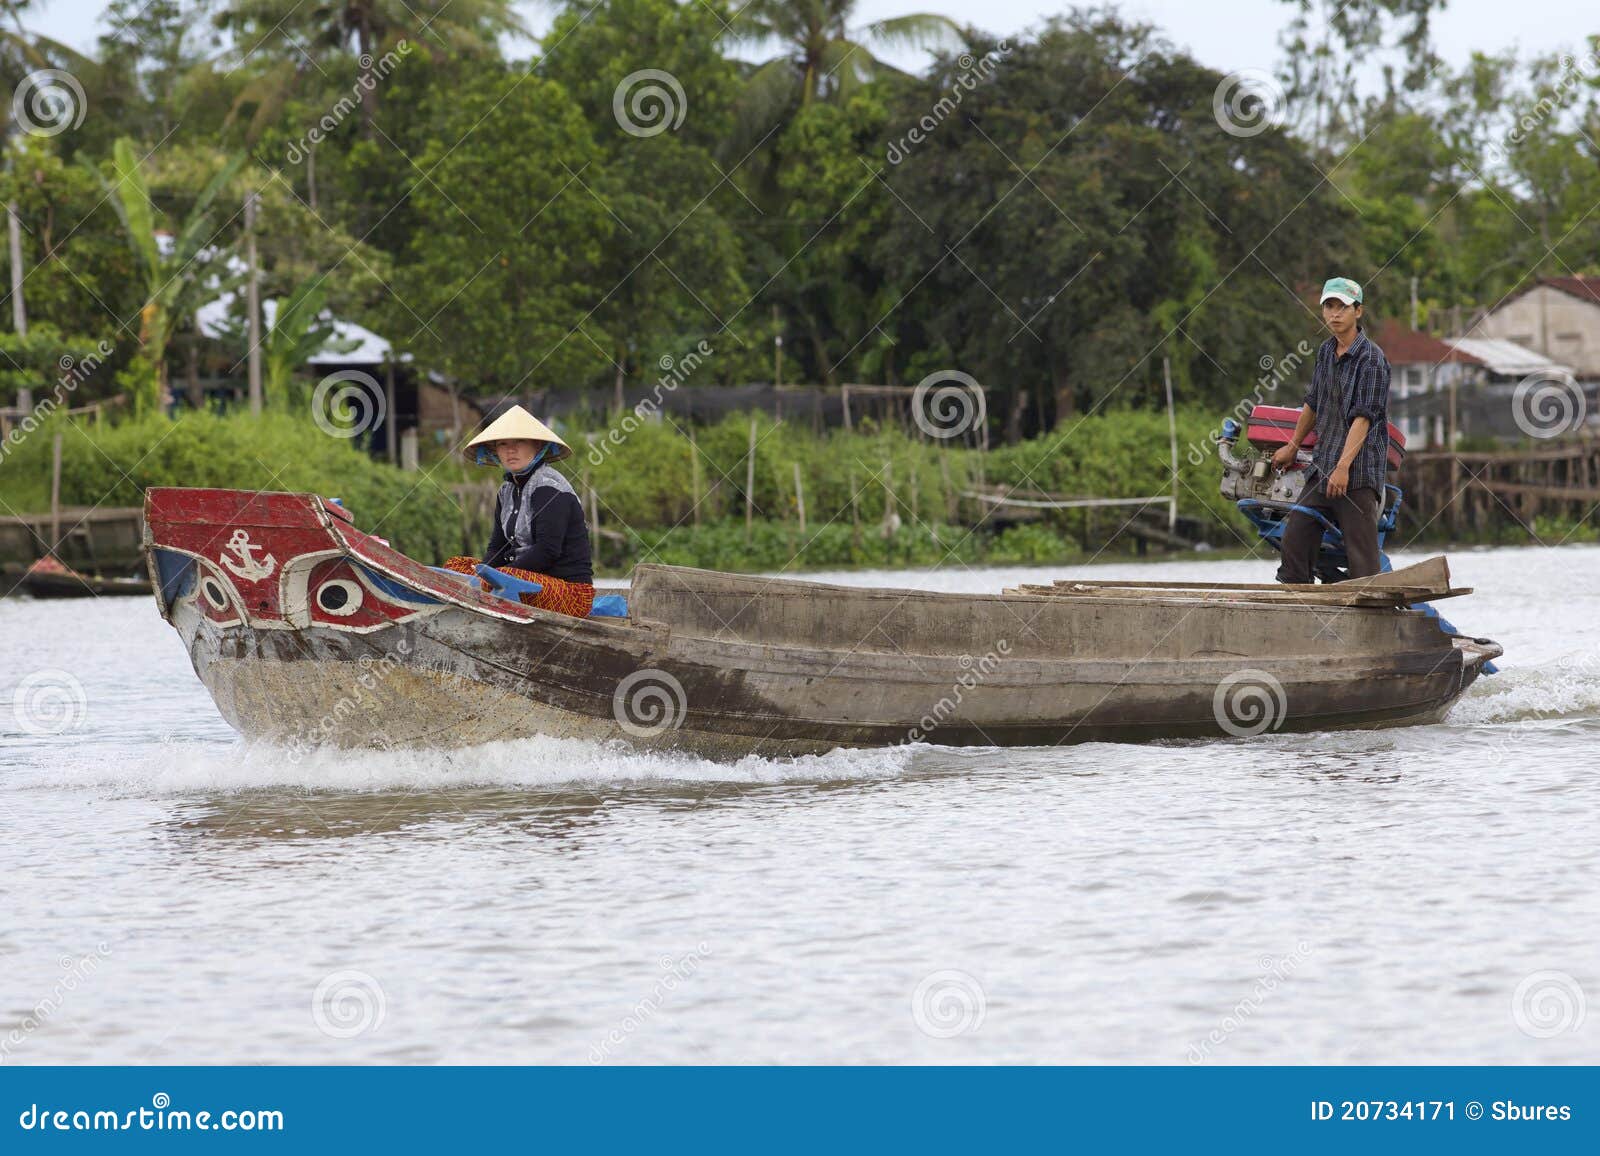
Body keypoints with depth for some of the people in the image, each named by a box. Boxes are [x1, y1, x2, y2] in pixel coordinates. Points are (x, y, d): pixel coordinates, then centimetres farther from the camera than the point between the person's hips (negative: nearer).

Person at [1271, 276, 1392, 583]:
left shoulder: (1371, 358, -11)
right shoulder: (1326, 352, 13)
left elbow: (1363, 419, -18)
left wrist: (1343, 467, -25)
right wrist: (1292, 447, 35)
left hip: (1359, 473, -8)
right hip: (1322, 466, 8)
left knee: (1361, 558, -10)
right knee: (1295, 539, 6)